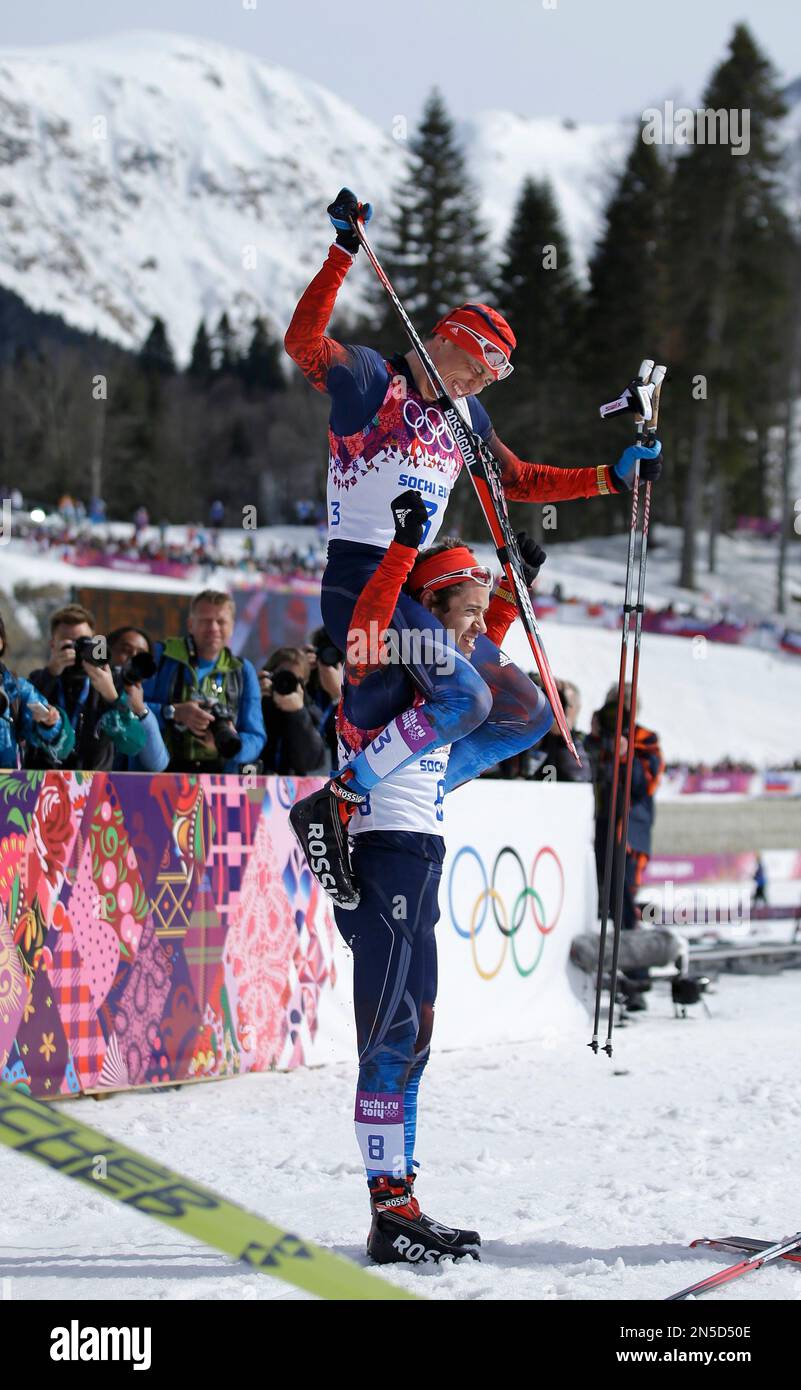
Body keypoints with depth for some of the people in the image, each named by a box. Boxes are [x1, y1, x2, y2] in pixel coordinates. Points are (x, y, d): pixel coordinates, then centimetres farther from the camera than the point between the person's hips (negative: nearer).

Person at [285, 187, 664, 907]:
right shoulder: (370, 378, -3)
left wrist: (612, 477, 24)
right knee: (466, 697, -27)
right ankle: (334, 803, -21)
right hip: (357, 578, -9)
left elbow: (518, 480, 31)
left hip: (417, 594, 9)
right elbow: (304, 342, -20)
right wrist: (343, 254, -28)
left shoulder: (464, 417, 20)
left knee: (527, 712, 6)